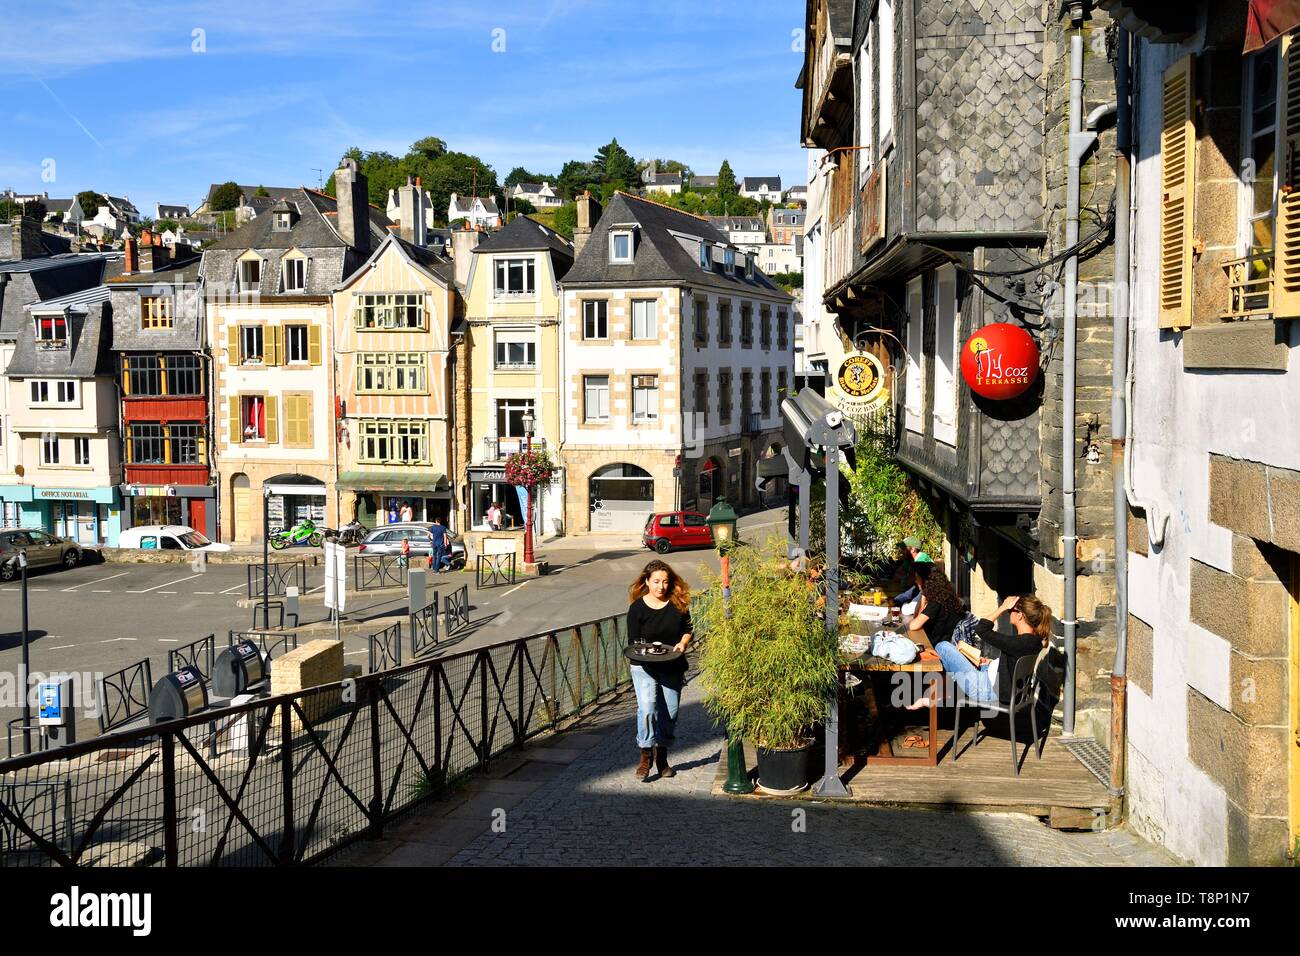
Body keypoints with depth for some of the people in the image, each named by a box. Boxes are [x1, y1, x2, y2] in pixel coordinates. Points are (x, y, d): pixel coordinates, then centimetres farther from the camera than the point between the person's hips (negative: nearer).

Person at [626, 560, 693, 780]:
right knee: (647, 709, -20)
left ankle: (662, 758, 24)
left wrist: (683, 643, -9)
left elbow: (688, 629, 11)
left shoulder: (678, 604, -1)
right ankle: (646, 756, -10)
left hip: (673, 668, 3)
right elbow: (633, 642, -3)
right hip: (645, 667, -3)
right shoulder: (637, 607, -8)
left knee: (669, 714, 8)